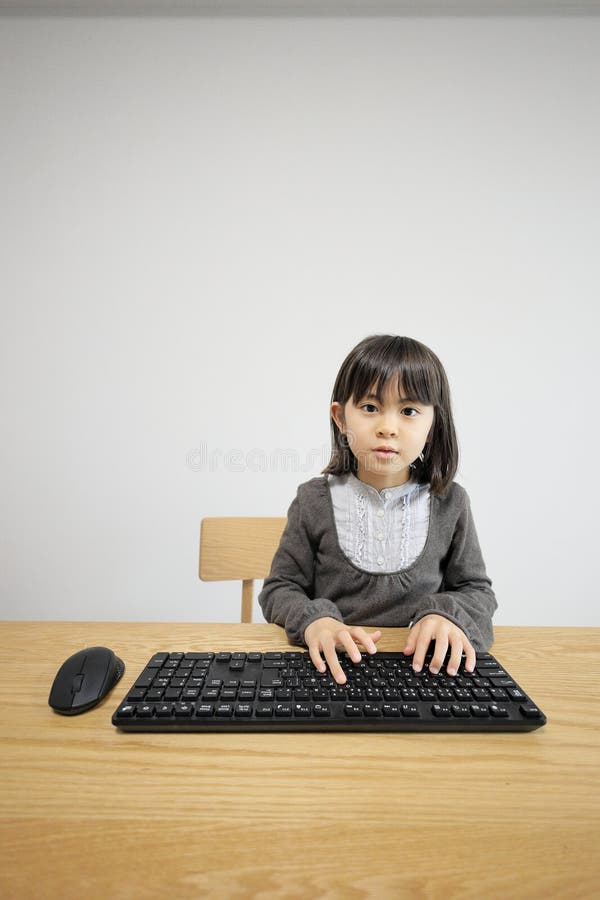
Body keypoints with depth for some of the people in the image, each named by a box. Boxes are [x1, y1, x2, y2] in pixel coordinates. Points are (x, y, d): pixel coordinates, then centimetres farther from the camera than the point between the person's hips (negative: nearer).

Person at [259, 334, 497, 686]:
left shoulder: (450, 503, -1)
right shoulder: (316, 500, -4)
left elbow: (477, 590, 8)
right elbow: (279, 589, 1)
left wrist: (447, 615, -14)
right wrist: (312, 620, -19)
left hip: (421, 666, 2)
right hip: (335, 667, -1)